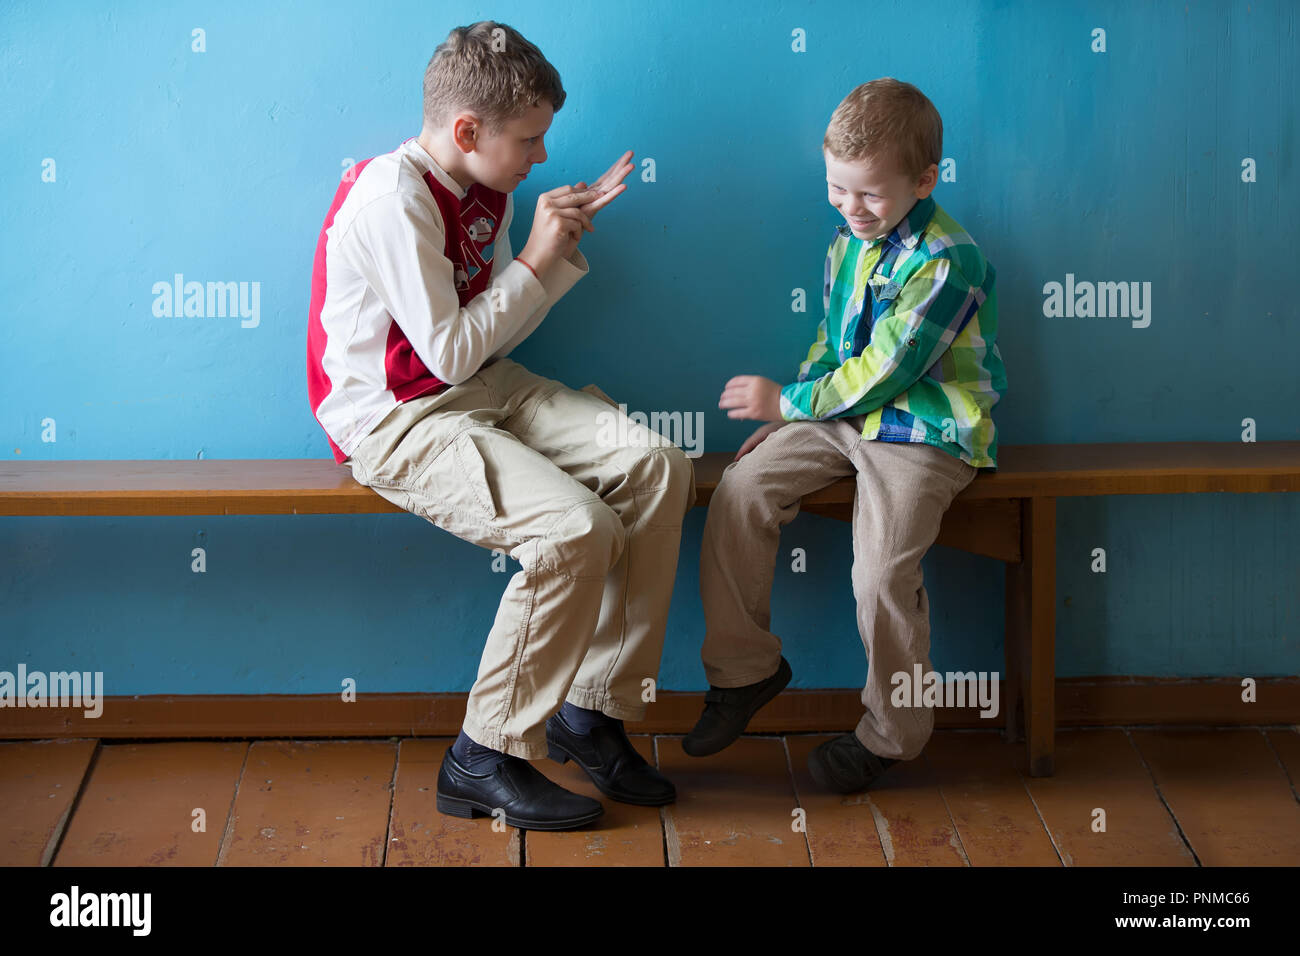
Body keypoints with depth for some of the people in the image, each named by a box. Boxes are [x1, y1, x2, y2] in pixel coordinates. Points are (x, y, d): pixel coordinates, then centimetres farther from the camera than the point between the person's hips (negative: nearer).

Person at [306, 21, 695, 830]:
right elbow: (451, 352, -20)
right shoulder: (391, 202, -19)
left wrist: (566, 240, 4)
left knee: (658, 466, -9)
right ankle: (485, 761, -13)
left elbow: (495, 341, 10)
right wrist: (533, 262, -11)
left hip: (481, 394, 9)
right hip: (394, 422, -9)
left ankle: (594, 707, -1)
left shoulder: (487, 191, 9)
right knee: (575, 528, -28)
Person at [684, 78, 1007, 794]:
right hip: (844, 418, 8)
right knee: (741, 489, -8)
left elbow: (880, 374, -19)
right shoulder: (849, 243, 9)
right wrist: (791, 417, 6)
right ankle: (744, 666, 7)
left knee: (881, 572, -22)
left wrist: (788, 401, -10)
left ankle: (891, 734, 2)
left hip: (925, 437, -8)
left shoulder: (945, 262, -18)